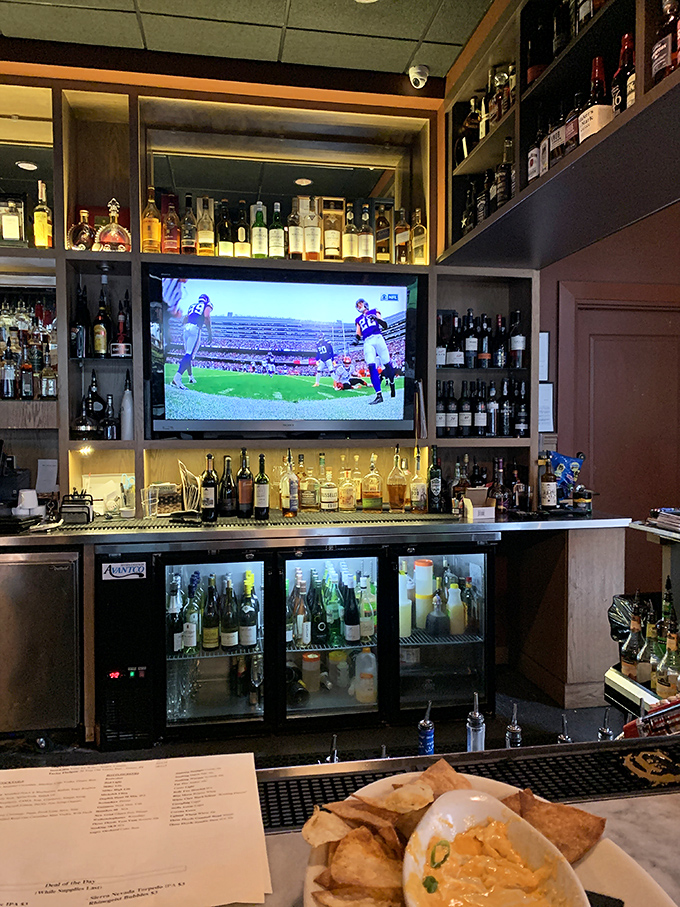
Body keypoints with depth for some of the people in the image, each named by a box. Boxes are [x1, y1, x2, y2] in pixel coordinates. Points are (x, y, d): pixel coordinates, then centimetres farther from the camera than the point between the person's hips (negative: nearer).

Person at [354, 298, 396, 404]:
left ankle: (392, 384, 26)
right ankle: (379, 395, -21)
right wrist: (356, 340, -2)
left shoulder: (374, 312, 18)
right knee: (371, 367, -16)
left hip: (378, 338, -1)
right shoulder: (358, 319, 26)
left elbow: (385, 325, 9)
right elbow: (358, 334, 20)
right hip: (367, 342, 2)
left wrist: (376, 318, -8)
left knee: (387, 364, -5)